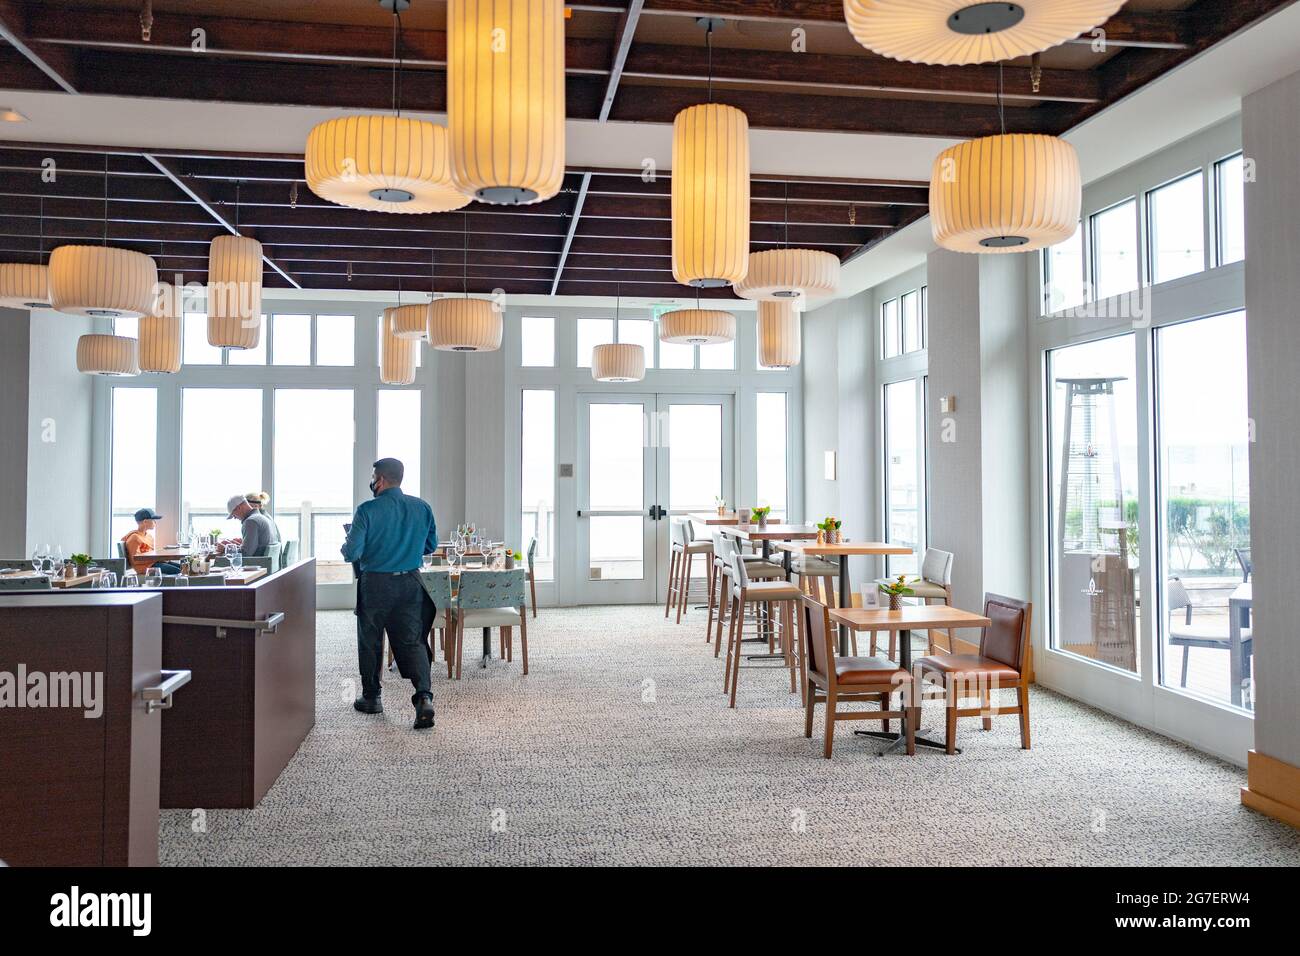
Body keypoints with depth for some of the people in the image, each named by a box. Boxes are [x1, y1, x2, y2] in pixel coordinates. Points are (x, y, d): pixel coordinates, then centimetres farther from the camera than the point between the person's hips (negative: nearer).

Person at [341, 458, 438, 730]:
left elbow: (351, 553, -14)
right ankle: (424, 695, -13)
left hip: (375, 584, -3)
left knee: (370, 642, 15)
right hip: (411, 583, 3)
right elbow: (431, 546, 11)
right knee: (412, 641, 5)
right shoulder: (422, 508, 0)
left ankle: (371, 697, 27)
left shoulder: (367, 510, -13)